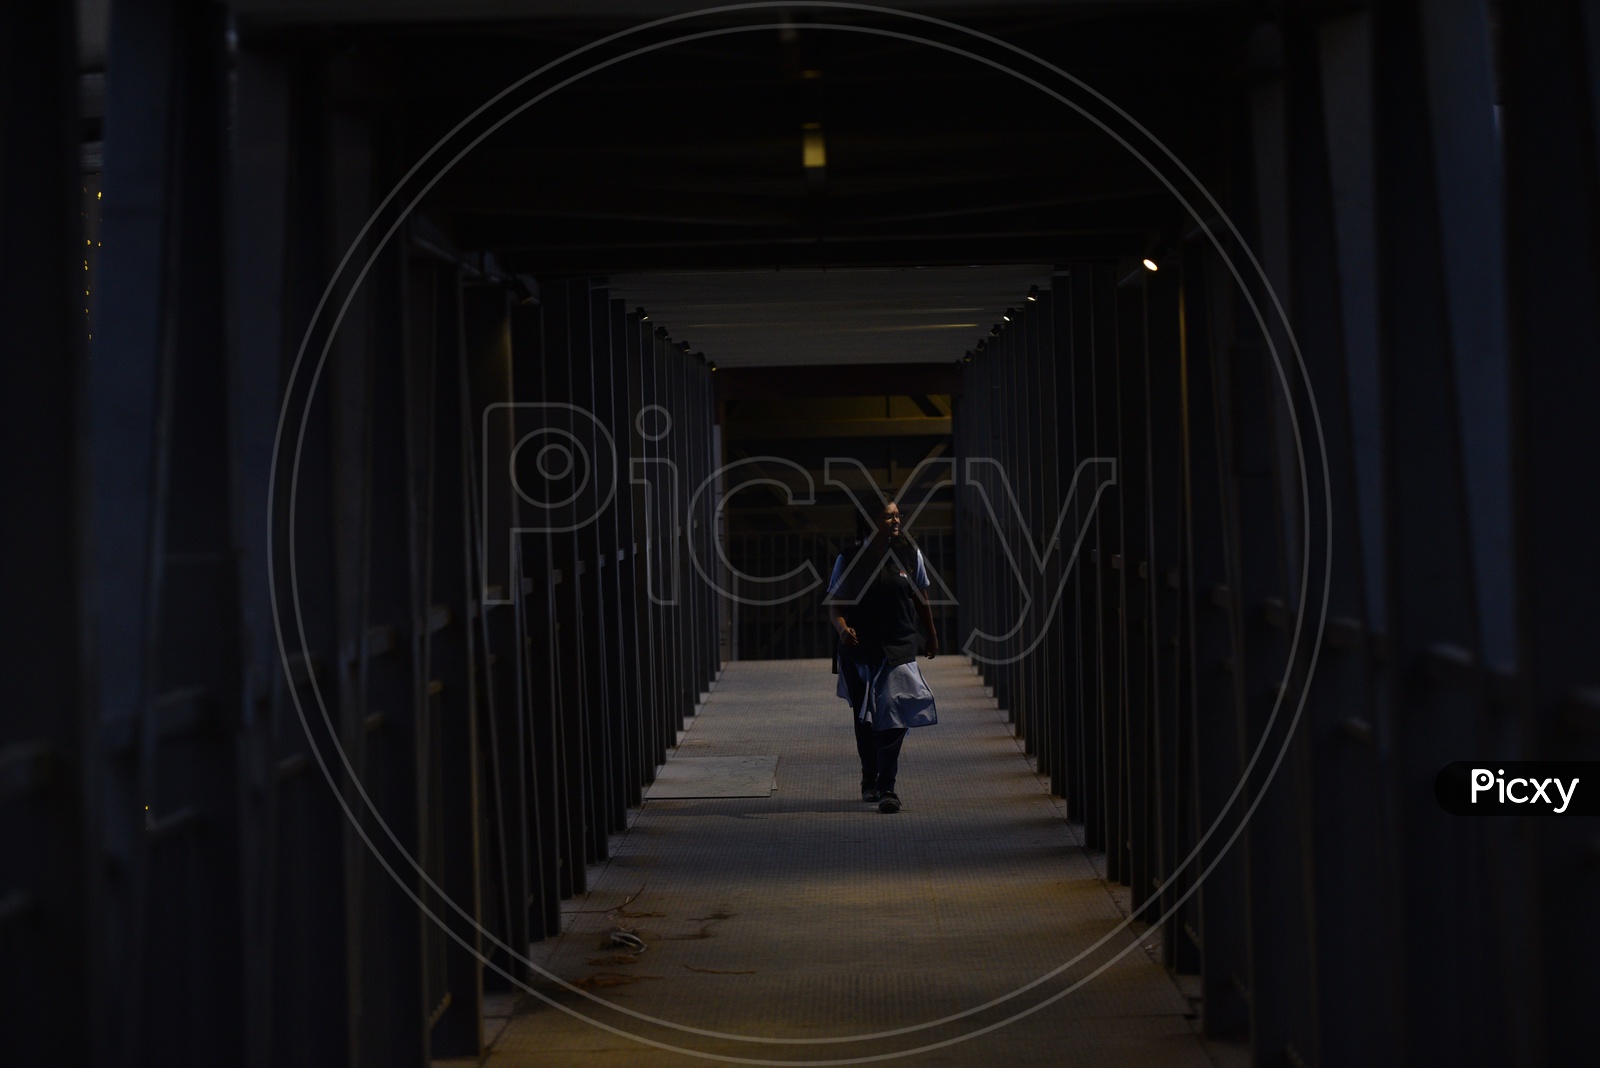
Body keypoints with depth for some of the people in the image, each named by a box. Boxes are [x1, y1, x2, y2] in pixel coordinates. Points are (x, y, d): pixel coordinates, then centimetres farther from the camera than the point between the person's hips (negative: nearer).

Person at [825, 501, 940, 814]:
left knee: (893, 717, -12)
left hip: (899, 649, 0)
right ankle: (869, 779, 31)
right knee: (864, 718, 13)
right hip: (860, 650, 0)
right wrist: (842, 629, -23)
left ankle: (887, 788, -13)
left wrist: (931, 633, 24)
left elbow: (920, 597, 14)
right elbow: (835, 604, -2)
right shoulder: (849, 559, -4)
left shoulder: (909, 554, 1)